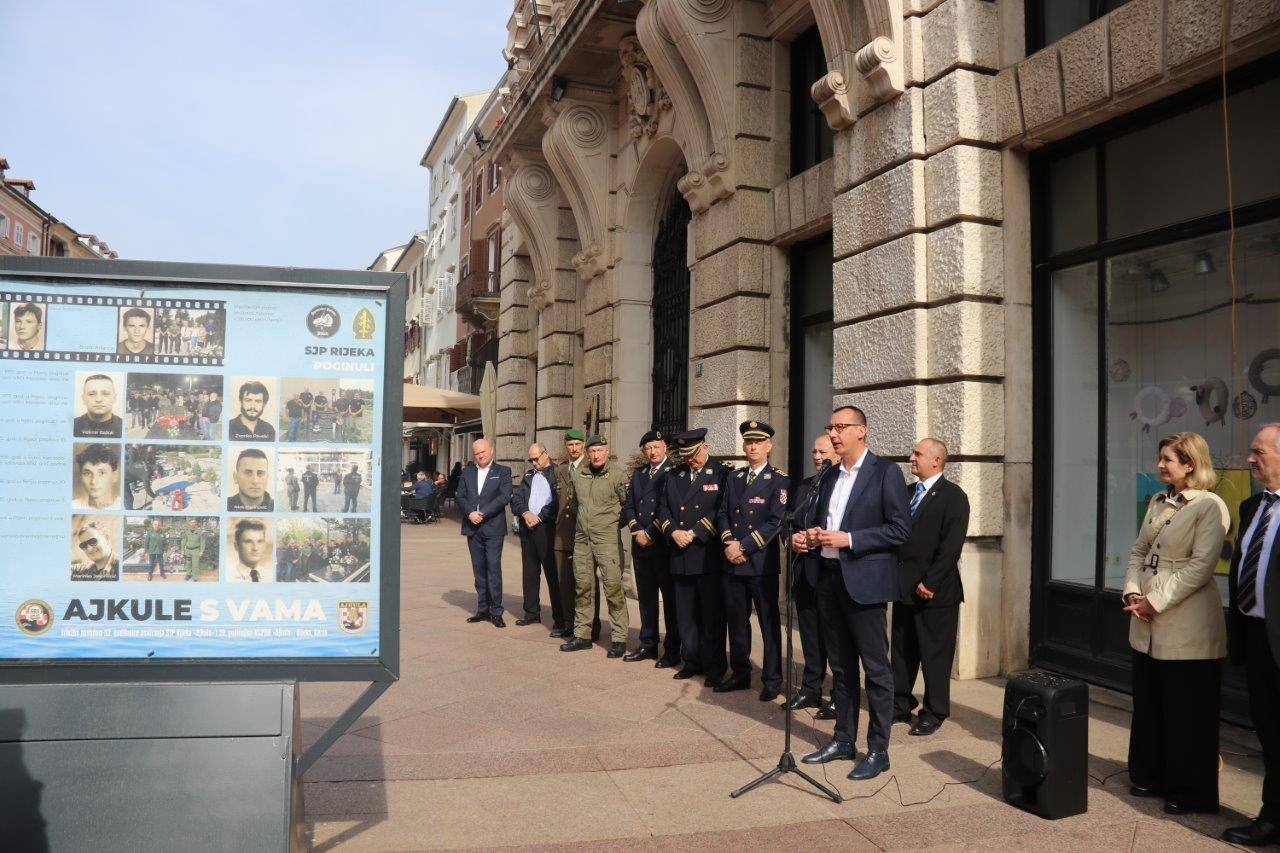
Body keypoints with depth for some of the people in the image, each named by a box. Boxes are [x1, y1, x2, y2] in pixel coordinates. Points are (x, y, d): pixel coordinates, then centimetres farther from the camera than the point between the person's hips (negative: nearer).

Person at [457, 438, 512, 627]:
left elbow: (504, 497, -9)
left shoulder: (503, 472, 2)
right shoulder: (467, 472, 14)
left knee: (494, 569, -7)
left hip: (493, 528, -4)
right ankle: (483, 609, 17)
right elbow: (460, 496, 7)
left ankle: (496, 612, -2)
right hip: (473, 528, 4)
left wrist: (483, 513, -15)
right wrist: (470, 513, -11)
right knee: (479, 570, 9)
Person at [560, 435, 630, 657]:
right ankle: (582, 635, 20)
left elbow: (628, 504, -1)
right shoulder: (578, 474, 9)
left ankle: (618, 639, -2)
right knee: (582, 587, 10)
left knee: (613, 587, -9)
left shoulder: (617, 475, -7)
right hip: (582, 539, 5)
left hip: (607, 539, -5)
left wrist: (612, 521, 1)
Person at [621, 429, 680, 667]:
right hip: (641, 545, 6)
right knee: (646, 597, 12)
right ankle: (648, 645, 22)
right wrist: (637, 531, -3)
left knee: (670, 598, 0)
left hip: (664, 545, -6)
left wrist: (651, 534, -12)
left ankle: (672, 650, 7)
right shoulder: (638, 473, 15)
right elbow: (628, 507, 13)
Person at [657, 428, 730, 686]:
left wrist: (694, 533, -15)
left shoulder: (721, 473, -4)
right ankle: (692, 661, 24)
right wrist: (673, 531, -6)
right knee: (686, 614, 11)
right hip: (681, 556, 5)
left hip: (709, 555, -5)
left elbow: (721, 510, -12)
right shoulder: (674, 475, 13)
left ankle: (714, 667, 12)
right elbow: (664, 509, 12)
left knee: (712, 614, 2)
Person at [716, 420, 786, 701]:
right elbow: (722, 514, 11)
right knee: (736, 621, 12)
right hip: (732, 562, 5)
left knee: (769, 623, 3)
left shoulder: (779, 480, -4)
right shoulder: (733, 478, 14)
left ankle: (772, 679, 11)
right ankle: (740, 674, 24)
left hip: (762, 563, -5)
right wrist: (729, 543, -7)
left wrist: (743, 546, -15)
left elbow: (775, 522, -13)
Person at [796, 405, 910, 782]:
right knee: (841, 666, 16)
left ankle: (878, 751, 10)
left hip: (864, 581, -7)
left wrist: (848, 539, -18)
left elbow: (900, 528, -13)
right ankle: (843, 739, 27)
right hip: (830, 578, 7)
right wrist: (808, 535, -2)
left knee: (876, 669, 1)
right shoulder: (830, 477, 14)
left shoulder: (885, 472, -7)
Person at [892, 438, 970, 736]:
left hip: (936, 590, -6)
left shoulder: (953, 496, -8)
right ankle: (900, 705, 24)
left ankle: (934, 712, 15)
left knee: (935, 654, 4)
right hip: (904, 588, 7)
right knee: (901, 651, 13)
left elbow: (951, 546, -15)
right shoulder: (907, 492, 12)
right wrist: (894, 577, 4)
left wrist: (930, 583, -18)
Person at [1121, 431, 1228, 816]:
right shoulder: (1158, 502, 12)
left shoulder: (1210, 506, -11)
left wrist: (1156, 601, -18)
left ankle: (1191, 793, 17)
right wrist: (1132, 592, -3)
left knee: (1187, 713, 4)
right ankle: (1151, 777, 30)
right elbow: (1138, 551, 13)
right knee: (1148, 705, 15)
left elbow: (1199, 566, -18)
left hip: (1186, 628, -7)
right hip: (1147, 625, 8)